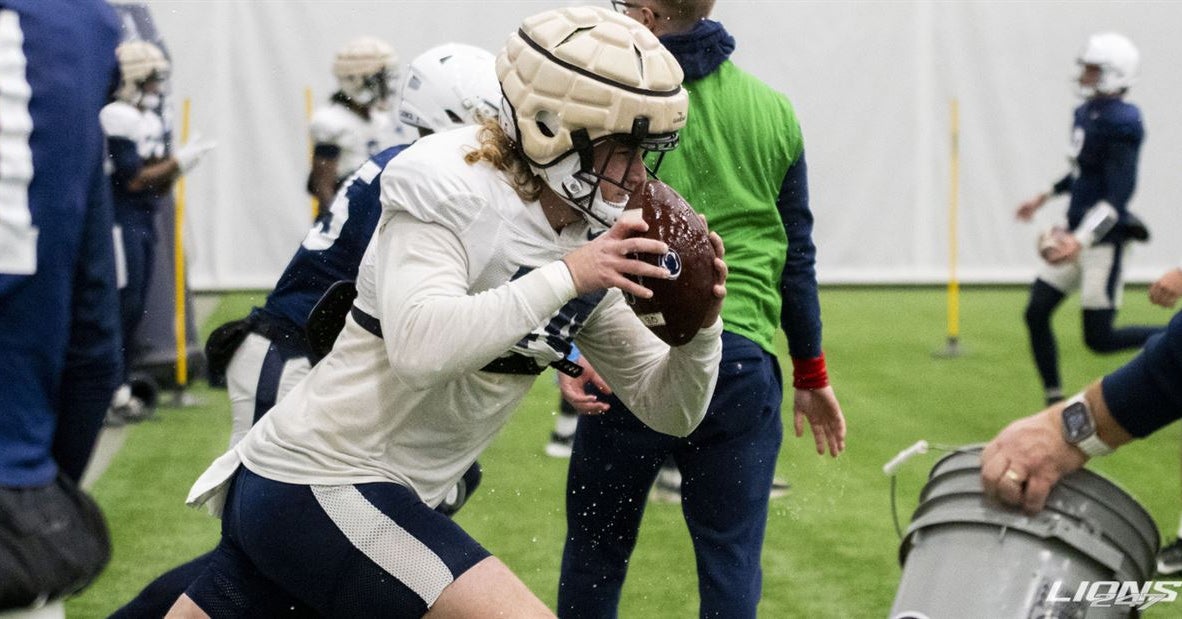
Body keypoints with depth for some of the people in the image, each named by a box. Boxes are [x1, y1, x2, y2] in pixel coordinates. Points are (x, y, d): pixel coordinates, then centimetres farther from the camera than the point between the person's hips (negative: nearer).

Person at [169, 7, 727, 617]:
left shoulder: (591, 249, 6)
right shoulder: (449, 191, -16)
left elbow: (668, 409, 8)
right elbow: (421, 345, -32)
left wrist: (701, 322, -11)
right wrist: (564, 276, -28)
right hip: (320, 486, -9)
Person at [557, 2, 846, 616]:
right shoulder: (772, 111, 8)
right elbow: (797, 255, 11)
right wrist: (812, 374, 18)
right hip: (741, 363, 2)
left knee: (595, 551, 12)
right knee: (732, 563, 6)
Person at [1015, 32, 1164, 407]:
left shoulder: (1120, 123, -20)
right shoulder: (1087, 113, 8)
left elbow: (1117, 196, -25)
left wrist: (1081, 240, -34)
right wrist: (1044, 198, 30)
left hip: (1102, 240, -9)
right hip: (1077, 233, 9)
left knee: (1100, 338, -6)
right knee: (1036, 314, 5)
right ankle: (1055, 404, 15)